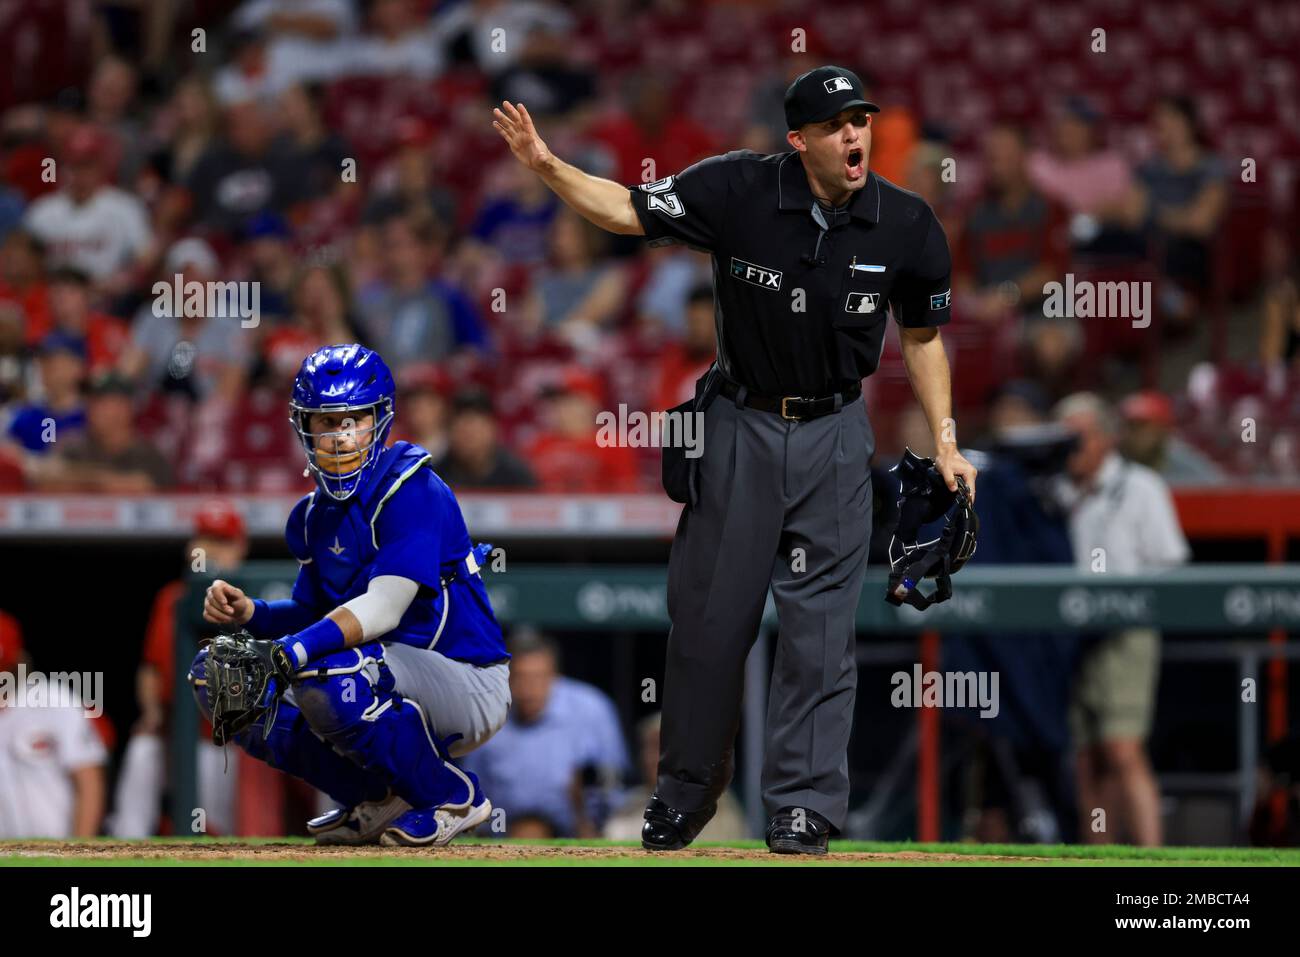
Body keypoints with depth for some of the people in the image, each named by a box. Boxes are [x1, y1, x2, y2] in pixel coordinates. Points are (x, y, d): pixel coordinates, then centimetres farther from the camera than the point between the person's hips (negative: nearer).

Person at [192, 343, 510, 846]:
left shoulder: (412, 489, -16)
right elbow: (312, 614, 14)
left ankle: (454, 797, -12)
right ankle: (377, 800, 5)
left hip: (467, 686, -8)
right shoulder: (314, 515, 10)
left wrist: (293, 651, -38)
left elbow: (385, 607, -27)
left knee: (325, 673, -37)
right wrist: (249, 613, -7)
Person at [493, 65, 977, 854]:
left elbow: (922, 334, 6)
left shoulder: (907, 226, -8)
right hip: (740, 428, 0)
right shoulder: (739, 191, -13)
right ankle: (688, 790, 24)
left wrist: (945, 443, 2)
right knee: (709, 614, 7)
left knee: (822, 626, -3)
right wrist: (547, 166, -24)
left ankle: (805, 806, 4)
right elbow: (627, 209, -9)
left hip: (834, 436, 0)